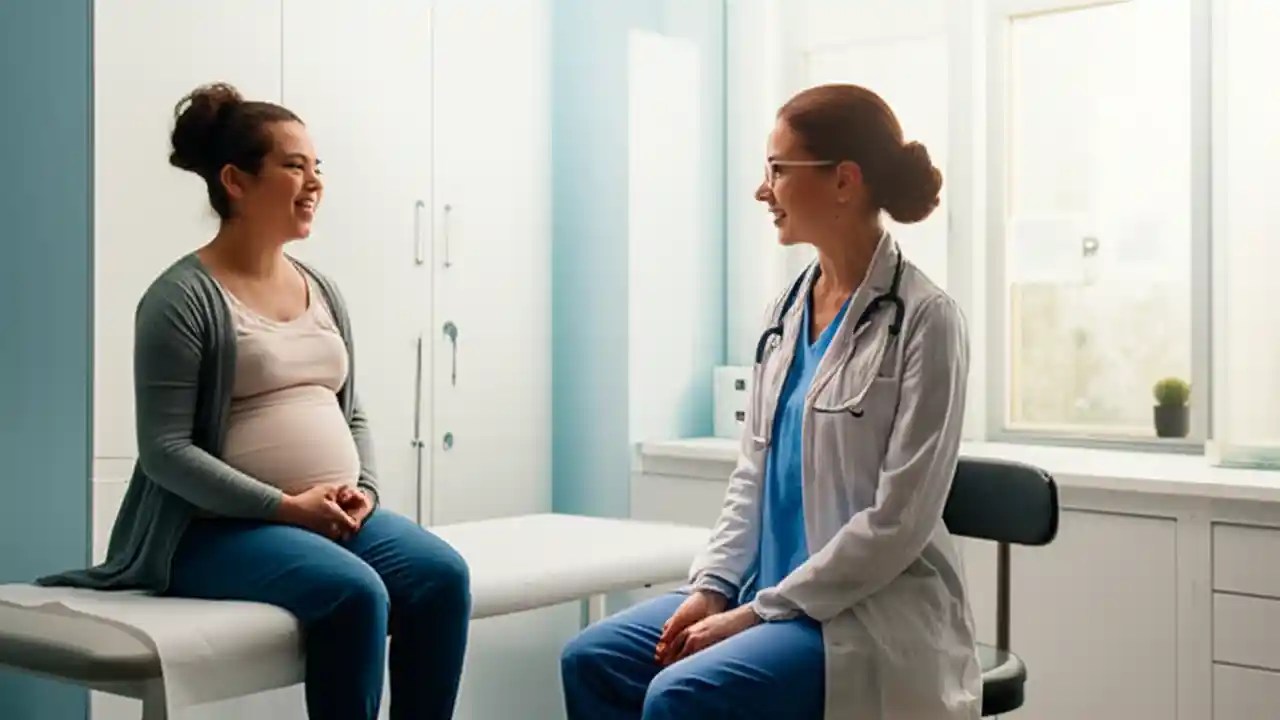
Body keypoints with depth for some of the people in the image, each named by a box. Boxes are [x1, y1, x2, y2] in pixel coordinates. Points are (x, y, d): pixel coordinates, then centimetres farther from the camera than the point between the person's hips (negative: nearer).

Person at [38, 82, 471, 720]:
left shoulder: (322, 291, 14)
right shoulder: (182, 297, -7)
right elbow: (164, 450, -13)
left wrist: (364, 490, -2)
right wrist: (285, 506, -19)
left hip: (335, 516, 6)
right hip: (217, 526, -6)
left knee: (442, 574, -20)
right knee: (355, 592, -31)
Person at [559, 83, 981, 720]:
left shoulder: (924, 320, -14)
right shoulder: (788, 309, 8)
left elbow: (898, 521, -18)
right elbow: (752, 470, 11)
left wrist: (759, 613, -17)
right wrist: (711, 587, -3)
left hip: (872, 615, -7)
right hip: (768, 593, 7)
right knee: (592, 661, -5)